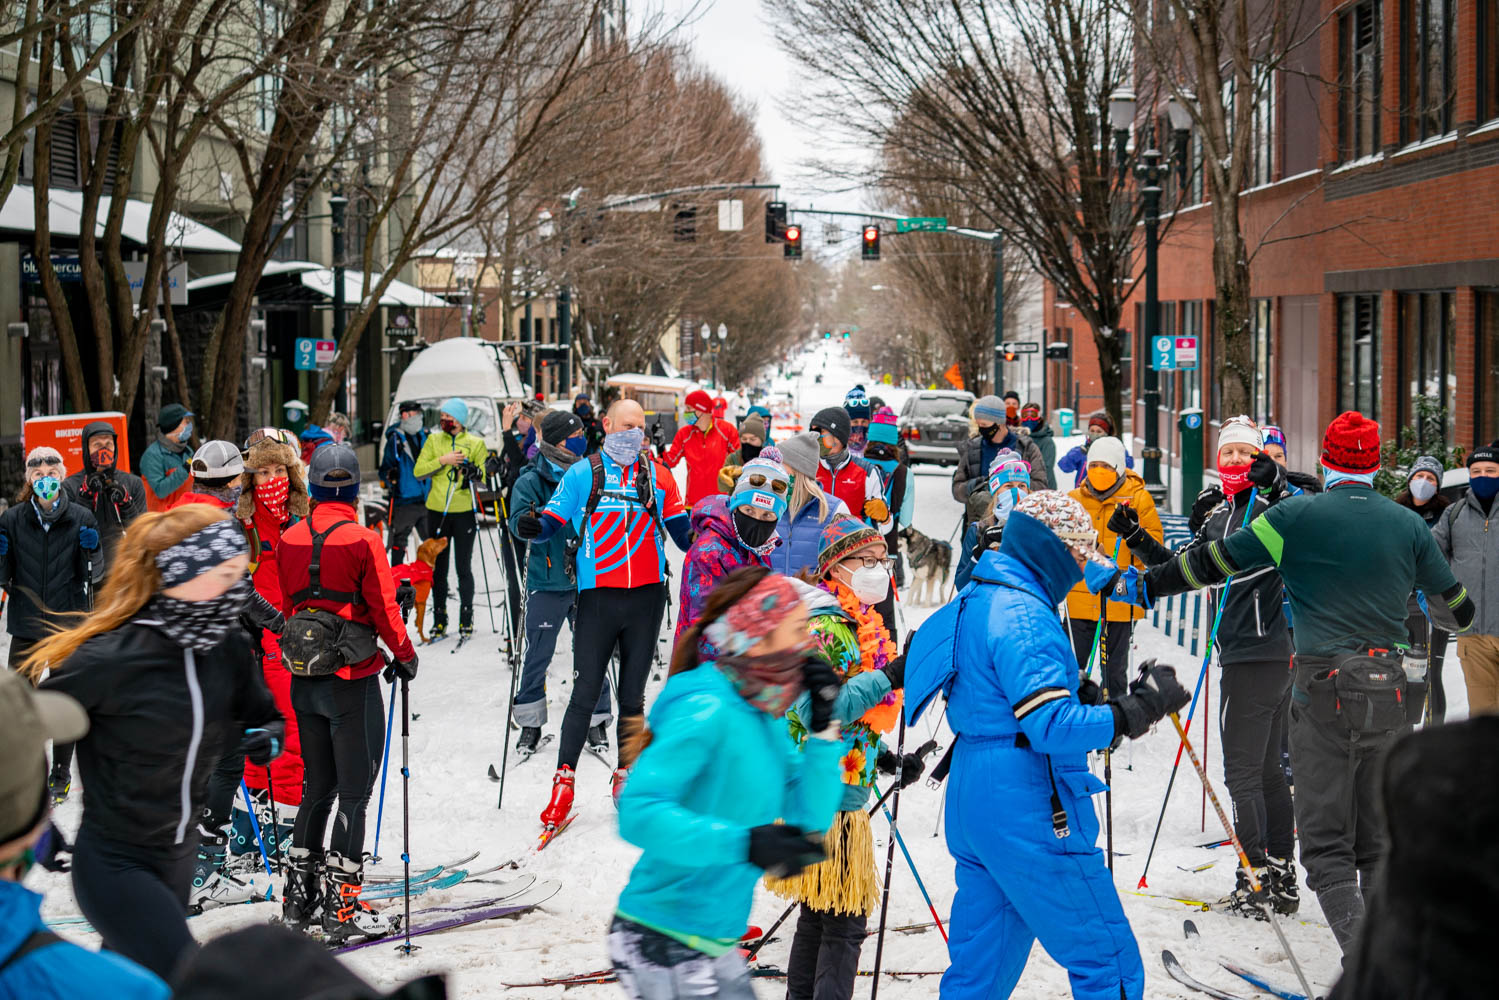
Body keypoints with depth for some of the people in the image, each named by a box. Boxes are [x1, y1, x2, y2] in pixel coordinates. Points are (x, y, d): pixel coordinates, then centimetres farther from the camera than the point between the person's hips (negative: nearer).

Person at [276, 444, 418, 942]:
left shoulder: (289, 540, 2)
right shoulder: (363, 540, -13)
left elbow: (287, 604, 12)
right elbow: (383, 609, -10)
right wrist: (405, 656, 5)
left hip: (303, 678, 5)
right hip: (353, 679, -5)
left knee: (317, 786, 18)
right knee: (355, 790, 1)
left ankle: (299, 895, 22)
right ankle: (341, 906, -1)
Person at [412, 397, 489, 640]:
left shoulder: (476, 443, 2)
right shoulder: (433, 441, 7)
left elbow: (487, 475, 0)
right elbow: (418, 470, 0)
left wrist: (474, 472, -20)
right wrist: (442, 461, -13)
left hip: (464, 511, -2)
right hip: (437, 511, 2)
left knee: (464, 567, 1)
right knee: (438, 568, 6)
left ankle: (466, 619, 10)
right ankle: (439, 620, 13)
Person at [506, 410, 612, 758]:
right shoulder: (531, 480, -4)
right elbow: (518, 523, -16)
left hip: (587, 580, 3)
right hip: (547, 583, -3)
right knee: (537, 655, 3)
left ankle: (596, 720, 19)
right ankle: (530, 722, 17)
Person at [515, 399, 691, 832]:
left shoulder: (657, 477, 10)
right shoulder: (582, 475, 5)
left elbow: (681, 530, 15)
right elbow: (552, 520, 3)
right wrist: (531, 526, -17)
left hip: (646, 596, 2)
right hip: (599, 596, -2)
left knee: (633, 695, 10)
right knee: (585, 694, -4)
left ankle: (626, 776, 21)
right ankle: (564, 781, 2)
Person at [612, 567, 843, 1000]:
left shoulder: (763, 717, 9)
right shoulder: (707, 712, -19)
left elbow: (809, 818, 10)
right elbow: (639, 812, -29)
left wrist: (824, 729, -2)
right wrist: (744, 844, -38)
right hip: (663, 945, -9)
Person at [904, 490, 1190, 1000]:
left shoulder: (974, 602, 16)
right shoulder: (1023, 615, -16)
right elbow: (1052, 727, -24)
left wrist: (1087, 698, 12)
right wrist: (1140, 708, -18)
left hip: (971, 804, 10)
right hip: (1027, 810, -10)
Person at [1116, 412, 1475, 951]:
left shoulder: (1296, 515, -5)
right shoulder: (1408, 524, 5)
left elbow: (1214, 562, -3)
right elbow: (1458, 610, 14)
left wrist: (1143, 584, 9)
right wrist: (1434, 609, 38)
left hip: (1323, 690, -3)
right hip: (1389, 692, 4)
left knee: (1327, 844, 1)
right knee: (1380, 841, 16)